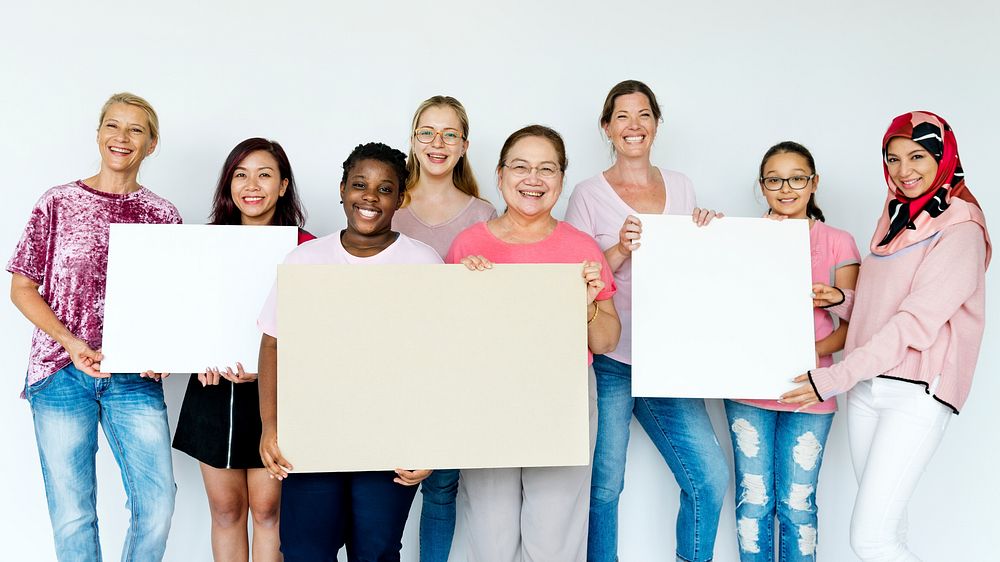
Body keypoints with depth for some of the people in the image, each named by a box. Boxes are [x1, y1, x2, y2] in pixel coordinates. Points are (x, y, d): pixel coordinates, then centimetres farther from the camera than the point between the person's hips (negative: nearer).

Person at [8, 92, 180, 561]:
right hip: (61, 373, -1)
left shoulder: (162, 215, 7)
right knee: (72, 513, 2)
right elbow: (22, 289, 4)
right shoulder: (58, 202, 4)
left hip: (135, 377, 1)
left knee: (157, 504, -5)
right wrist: (71, 343, -11)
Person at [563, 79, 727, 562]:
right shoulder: (589, 194, 0)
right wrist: (620, 251, -18)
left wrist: (708, 230, 0)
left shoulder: (680, 186, 12)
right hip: (608, 359, -3)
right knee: (604, 485, 1)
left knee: (710, 477, -2)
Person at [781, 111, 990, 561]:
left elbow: (916, 320, -16)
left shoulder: (960, 230, -8)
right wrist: (842, 298, 2)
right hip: (866, 385, 7)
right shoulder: (895, 216, 15)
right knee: (887, 520, 11)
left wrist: (835, 378, -18)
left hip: (917, 392, -7)